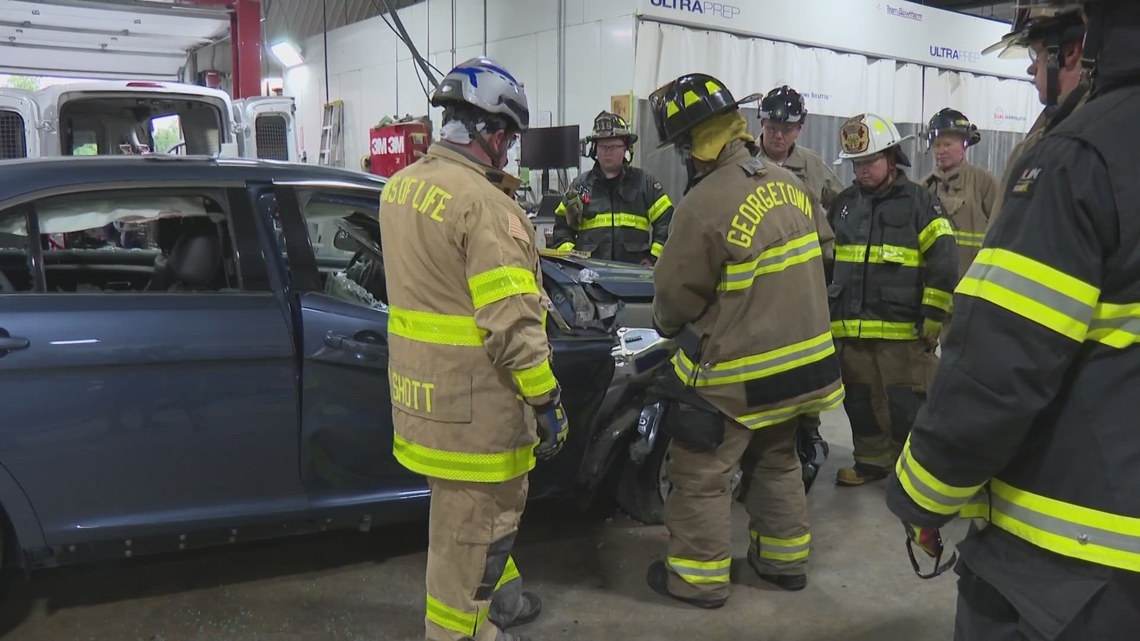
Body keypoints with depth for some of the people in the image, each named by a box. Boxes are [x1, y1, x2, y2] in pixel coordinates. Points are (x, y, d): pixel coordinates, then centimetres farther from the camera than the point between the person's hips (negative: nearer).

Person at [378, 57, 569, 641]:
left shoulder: (401, 186, 6)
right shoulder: (483, 204, -22)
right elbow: (512, 322, -25)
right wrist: (546, 399, -16)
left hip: (420, 387, 10)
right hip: (471, 400, -9)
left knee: (470, 509, 26)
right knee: (472, 523, 8)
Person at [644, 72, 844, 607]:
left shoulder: (704, 205, -24)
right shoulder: (788, 183, 1)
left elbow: (677, 297, -14)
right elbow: (808, 267, 10)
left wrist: (667, 324, 8)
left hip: (736, 372, -8)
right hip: (802, 357, 8)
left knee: (702, 473, 8)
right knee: (777, 460, 23)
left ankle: (699, 576, 19)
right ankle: (785, 558, 36)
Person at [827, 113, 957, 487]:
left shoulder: (920, 203, -3)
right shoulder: (843, 205, 11)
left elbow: (943, 267, -7)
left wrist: (932, 322, -10)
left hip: (903, 330, -5)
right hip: (850, 328, 5)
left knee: (905, 406, -2)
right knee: (860, 402, 13)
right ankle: (872, 461, 28)